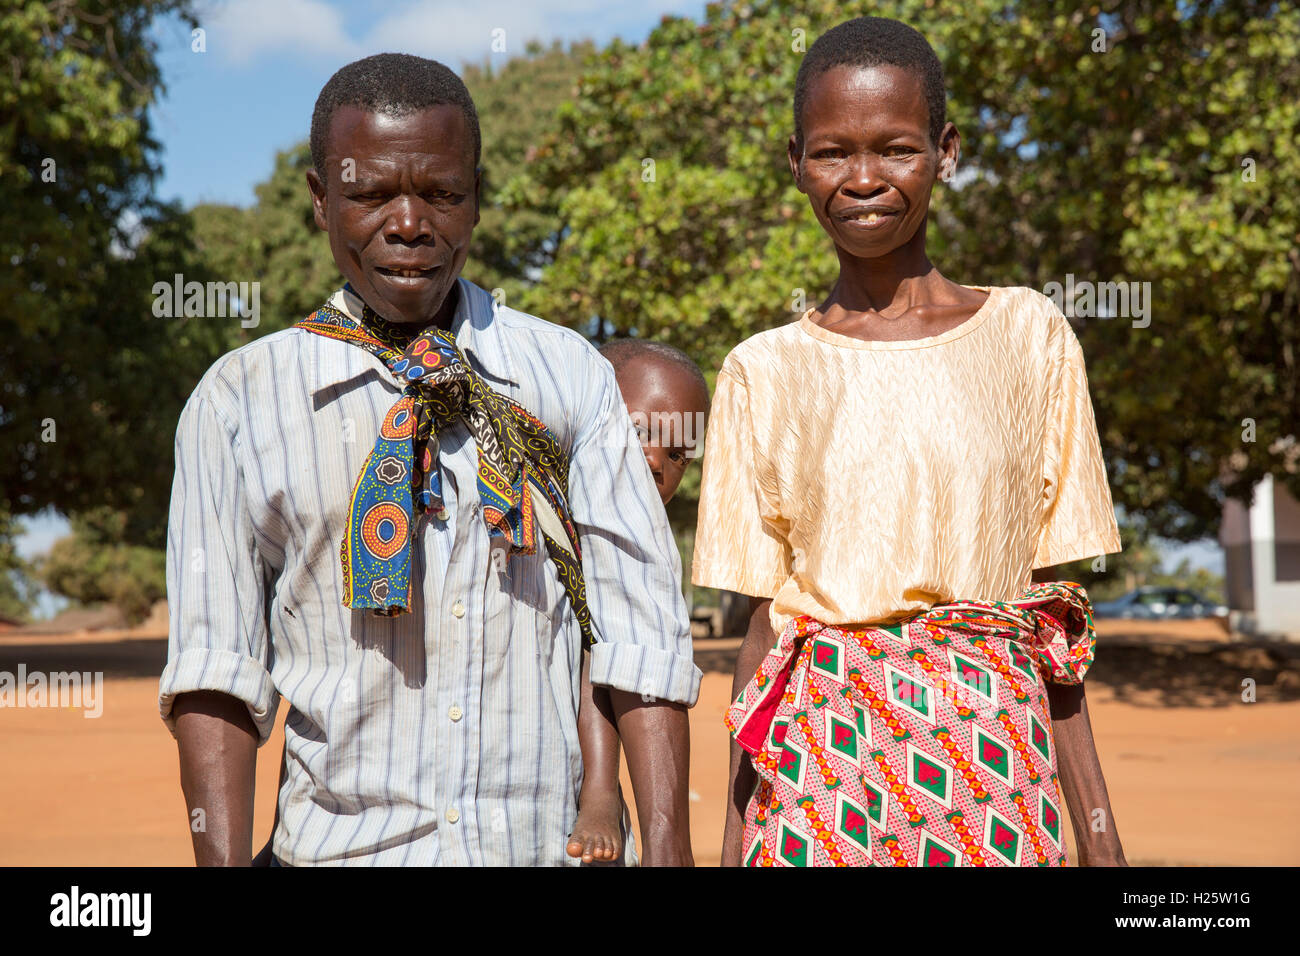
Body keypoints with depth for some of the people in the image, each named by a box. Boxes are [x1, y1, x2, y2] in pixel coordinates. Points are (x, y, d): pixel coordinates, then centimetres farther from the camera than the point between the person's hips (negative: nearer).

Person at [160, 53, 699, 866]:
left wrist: (666, 849, -8)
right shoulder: (241, 400, 2)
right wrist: (225, 858, -10)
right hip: (339, 841, 0)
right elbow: (216, 673, -1)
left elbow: (641, 635, -1)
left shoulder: (572, 377, 3)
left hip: (543, 840, 1)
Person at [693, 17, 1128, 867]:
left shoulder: (1029, 338, 3)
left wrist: (1099, 832, 2)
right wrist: (736, 837, 4)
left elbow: (1053, 609, 4)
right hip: (818, 766, 0)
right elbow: (765, 624, 6)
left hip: (993, 772, 0)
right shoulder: (764, 374, 4)